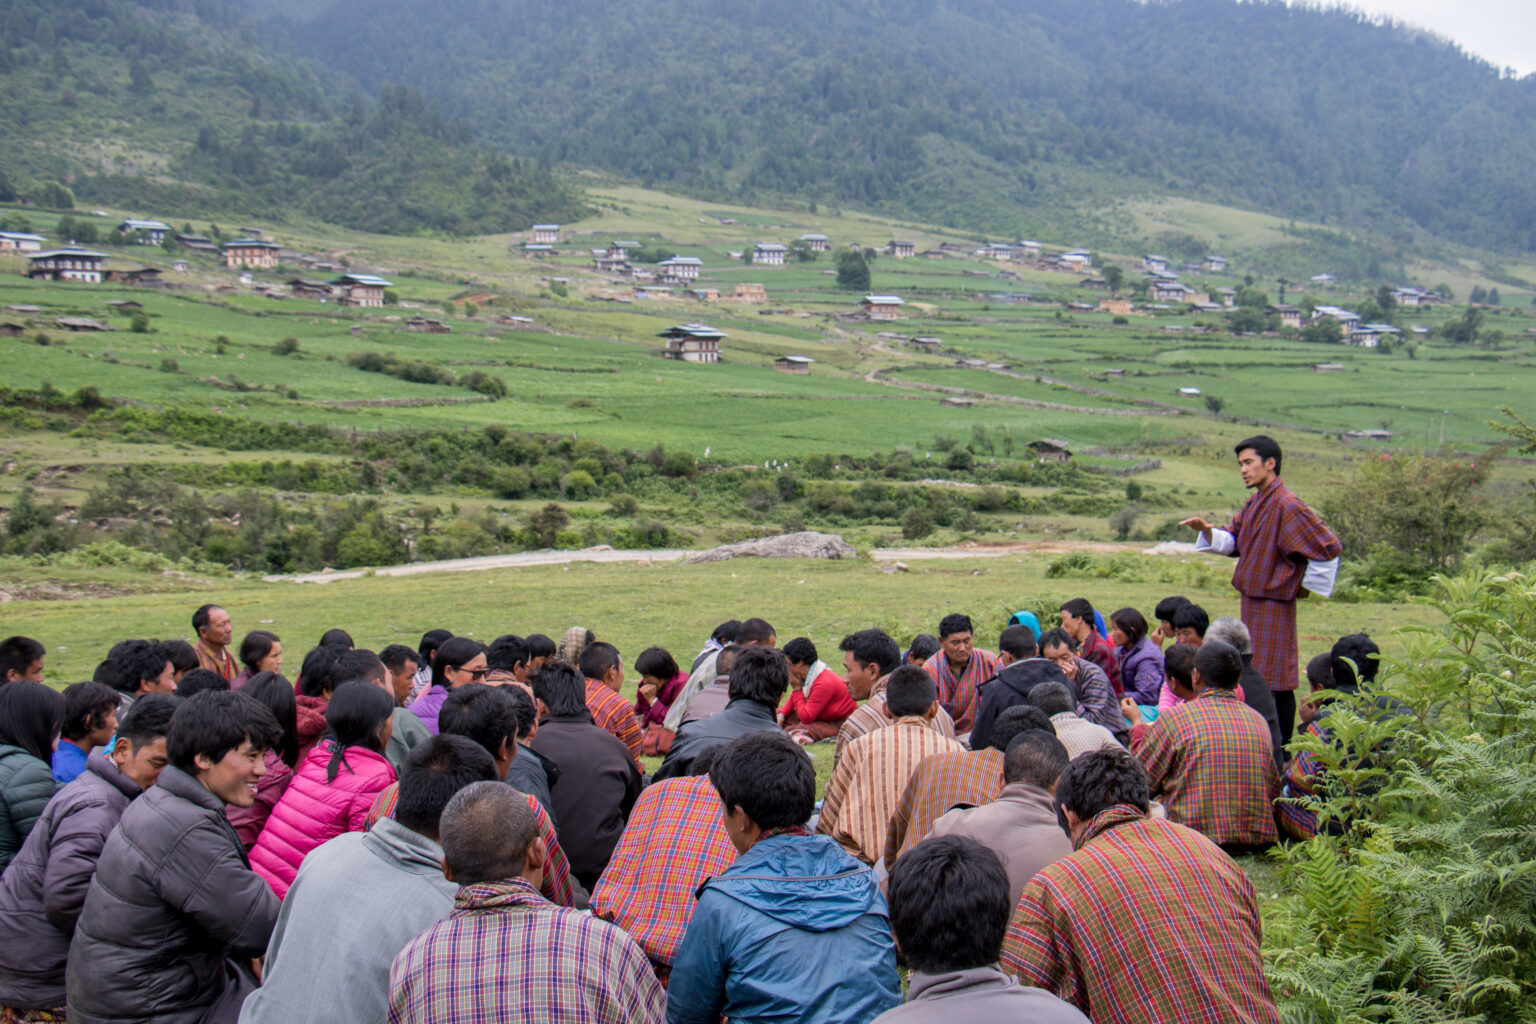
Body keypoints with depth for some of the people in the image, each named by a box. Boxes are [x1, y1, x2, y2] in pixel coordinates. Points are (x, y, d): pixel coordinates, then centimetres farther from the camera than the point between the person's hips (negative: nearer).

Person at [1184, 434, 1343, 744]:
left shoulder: (1288, 506, -17)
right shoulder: (1253, 504, 11)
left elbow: (1329, 548, -16)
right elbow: (1232, 541, 14)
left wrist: (1305, 584, -7)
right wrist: (1207, 531, -5)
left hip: (1274, 603, -9)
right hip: (1252, 600, 9)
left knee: (1276, 679, -5)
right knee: (1255, 675, 14)